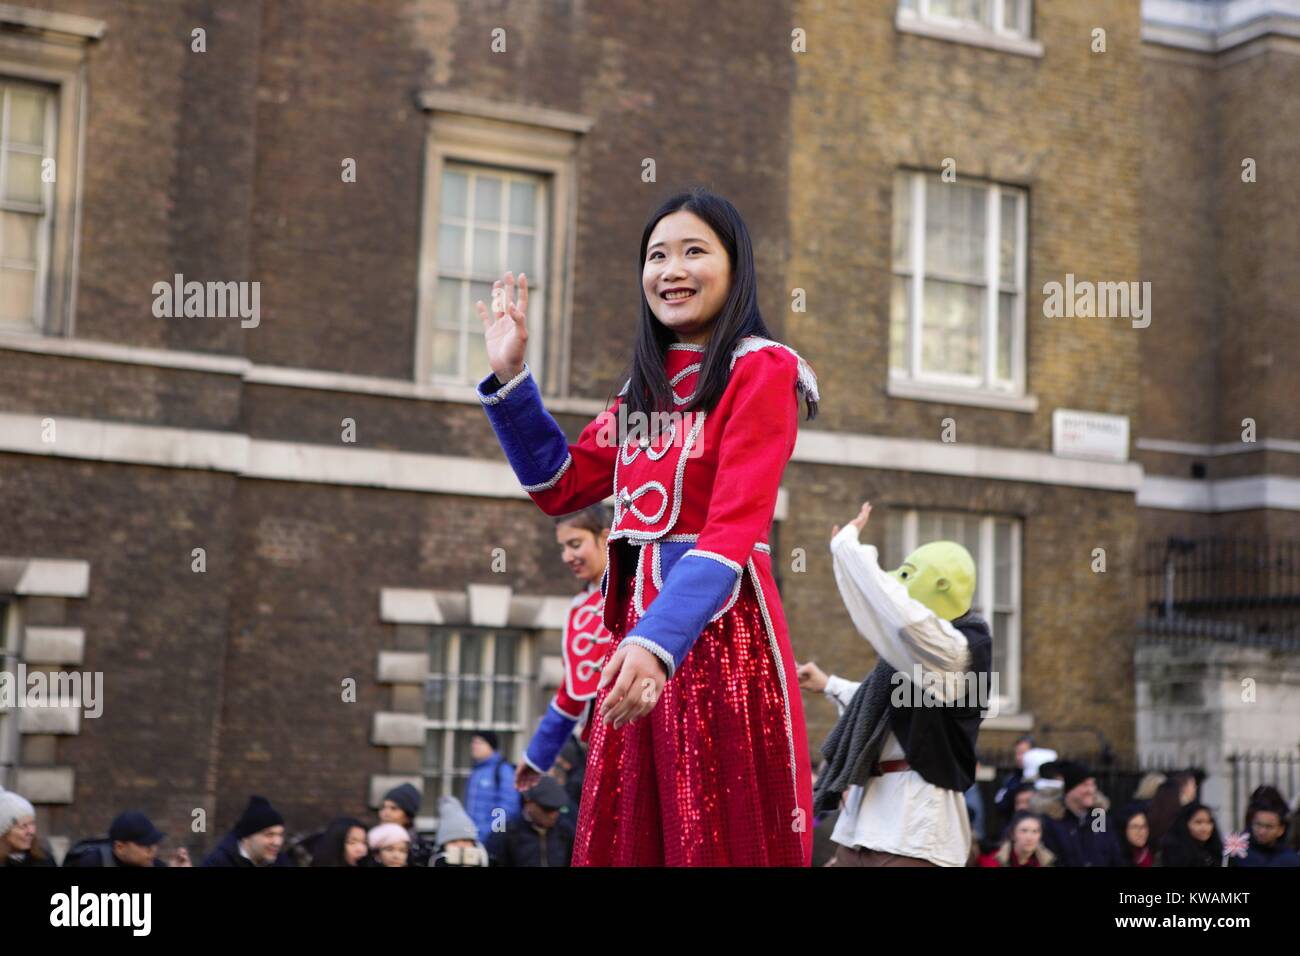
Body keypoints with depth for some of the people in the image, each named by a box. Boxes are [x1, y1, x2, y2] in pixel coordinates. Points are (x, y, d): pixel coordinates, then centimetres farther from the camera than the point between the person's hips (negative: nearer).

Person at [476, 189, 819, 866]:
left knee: (724, 839, -3)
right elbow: (559, 487, 20)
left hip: (719, 628, -7)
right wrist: (509, 378, 12)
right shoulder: (645, 383, 16)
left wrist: (658, 641, -30)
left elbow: (732, 530, -18)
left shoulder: (760, 370, -7)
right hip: (638, 625, 7)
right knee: (626, 836, 10)